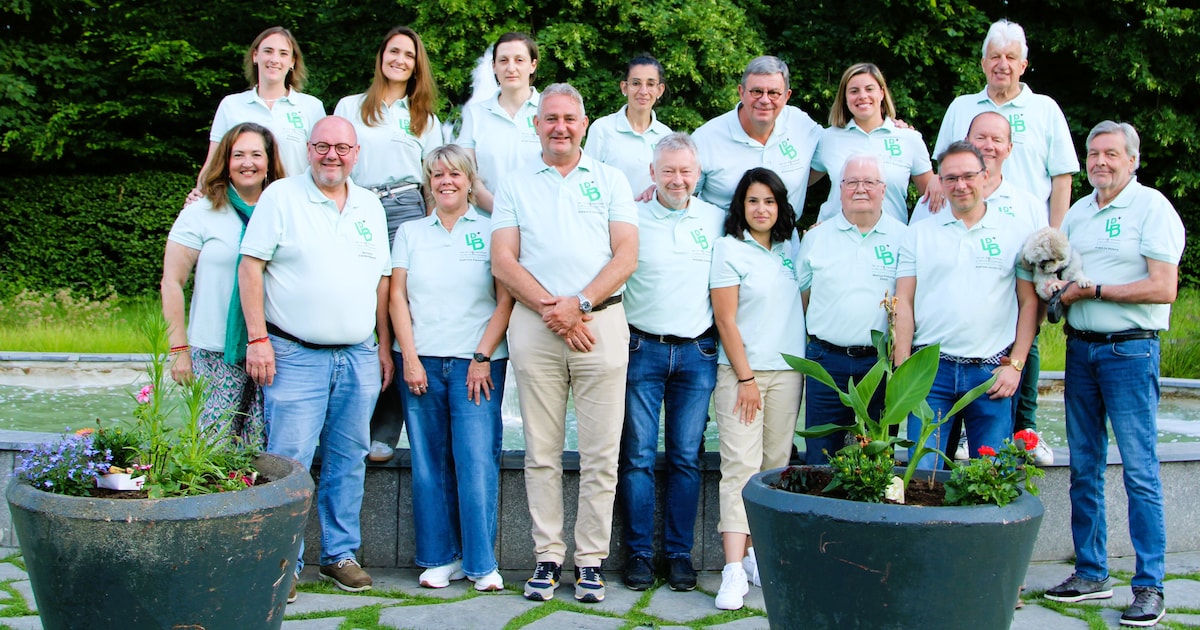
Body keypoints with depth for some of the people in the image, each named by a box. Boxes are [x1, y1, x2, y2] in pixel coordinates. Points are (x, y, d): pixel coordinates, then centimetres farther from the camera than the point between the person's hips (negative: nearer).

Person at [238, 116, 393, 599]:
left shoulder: (370, 206, 13)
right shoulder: (281, 196, -1)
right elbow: (250, 266, -5)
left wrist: (385, 346, 12)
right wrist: (258, 338, -12)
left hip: (359, 358, 5)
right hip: (296, 356, -4)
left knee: (348, 461, 9)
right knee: (288, 463, -6)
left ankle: (340, 554, 20)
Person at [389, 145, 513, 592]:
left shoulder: (490, 231, 6)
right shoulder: (410, 233, 14)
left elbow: (506, 300, 0)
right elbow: (397, 297, 8)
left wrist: (483, 358, -8)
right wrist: (410, 359, -3)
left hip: (477, 363, -2)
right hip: (421, 361, 3)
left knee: (477, 460, -8)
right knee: (429, 463, 3)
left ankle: (482, 563, -1)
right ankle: (440, 558, 11)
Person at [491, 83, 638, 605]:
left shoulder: (610, 181, 12)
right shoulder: (515, 186, 13)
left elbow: (626, 257, 3)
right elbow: (503, 262, 4)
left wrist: (579, 303, -10)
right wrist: (549, 307, -9)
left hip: (600, 321, 0)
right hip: (533, 325, 1)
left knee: (600, 452, -2)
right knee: (541, 450, 2)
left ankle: (590, 560, 6)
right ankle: (547, 557, 9)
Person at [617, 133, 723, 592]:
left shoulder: (717, 220, 8)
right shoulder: (632, 219, 1)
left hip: (697, 352, 2)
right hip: (642, 348, -1)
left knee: (687, 456, 3)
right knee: (638, 455, -2)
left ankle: (679, 552, 11)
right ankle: (639, 551, 7)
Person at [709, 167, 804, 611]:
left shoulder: (791, 248, 11)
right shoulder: (729, 249, -3)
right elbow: (726, 320, -7)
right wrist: (745, 378, -11)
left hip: (788, 371, 5)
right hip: (741, 370, -5)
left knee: (776, 464, 4)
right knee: (741, 466, -10)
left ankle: (757, 550, 11)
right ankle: (735, 570, -14)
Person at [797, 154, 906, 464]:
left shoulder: (903, 238, 5)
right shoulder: (816, 238, 9)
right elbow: (800, 297, 12)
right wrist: (799, 355, 6)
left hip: (882, 360, -1)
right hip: (827, 359, 1)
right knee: (820, 459, 4)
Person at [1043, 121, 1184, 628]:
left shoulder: (1152, 208, -6)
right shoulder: (1077, 212, 15)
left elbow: (1163, 287, -14)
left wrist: (1093, 290, -13)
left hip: (1130, 351, -6)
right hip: (1080, 348, 7)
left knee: (1139, 470, -6)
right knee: (1084, 467, 9)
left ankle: (1149, 587, 0)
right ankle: (1091, 573, 19)